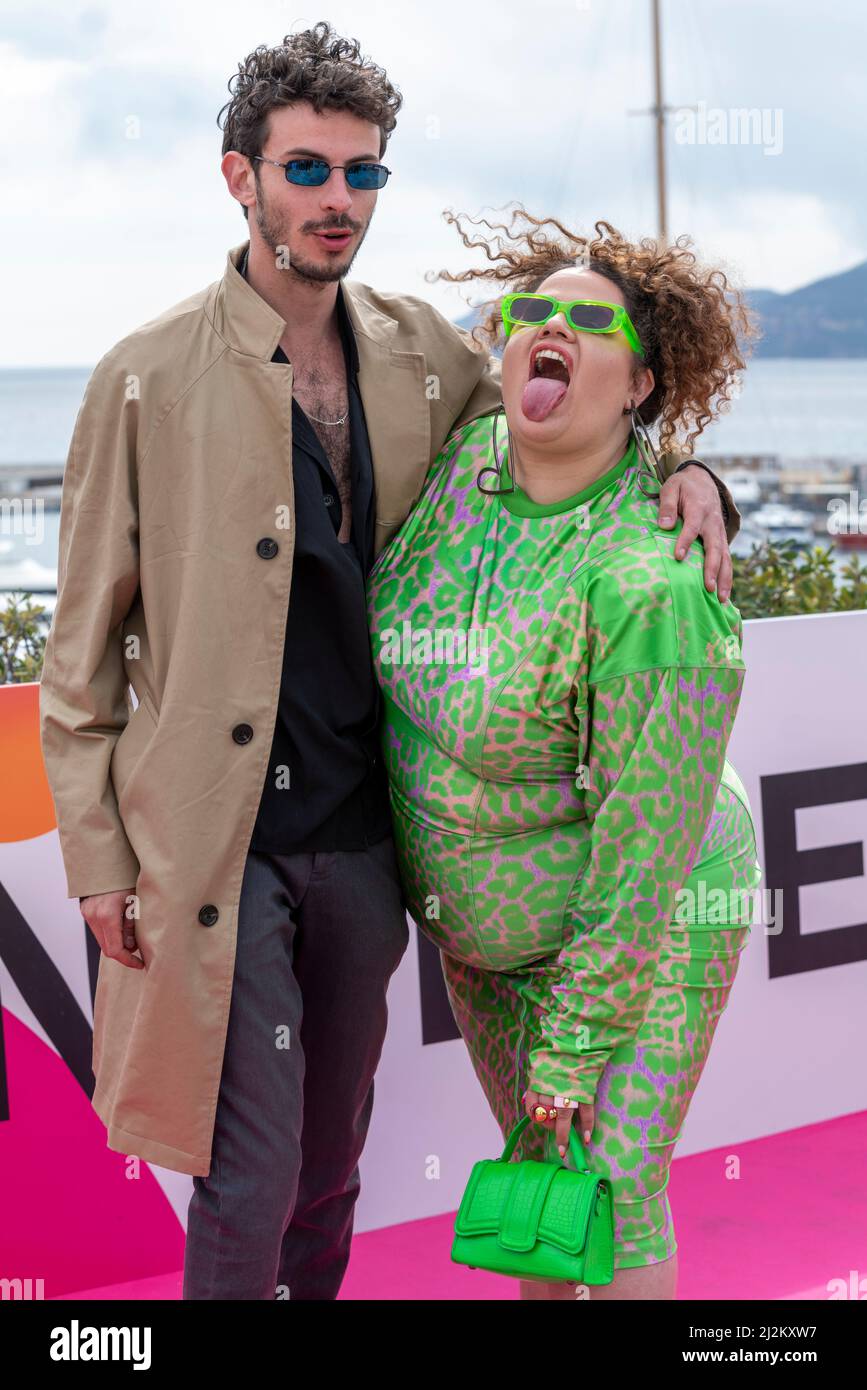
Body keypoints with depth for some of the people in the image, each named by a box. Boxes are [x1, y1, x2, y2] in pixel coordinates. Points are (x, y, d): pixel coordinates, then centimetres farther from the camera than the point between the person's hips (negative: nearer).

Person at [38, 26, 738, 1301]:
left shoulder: (423, 356, 3)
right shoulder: (150, 379, -8)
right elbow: (85, 639, -4)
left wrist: (680, 469, -3)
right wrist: (100, 856, -6)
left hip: (363, 835, 4)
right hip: (215, 840, -4)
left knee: (331, 1155, 19)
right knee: (251, 1174, 0)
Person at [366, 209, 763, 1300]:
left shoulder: (652, 588, -32)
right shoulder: (466, 456, -10)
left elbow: (642, 851, -26)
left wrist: (572, 1049, -20)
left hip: (639, 928, -7)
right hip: (481, 921, 7)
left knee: (610, 1202, -2)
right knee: (535, 1165, 20)